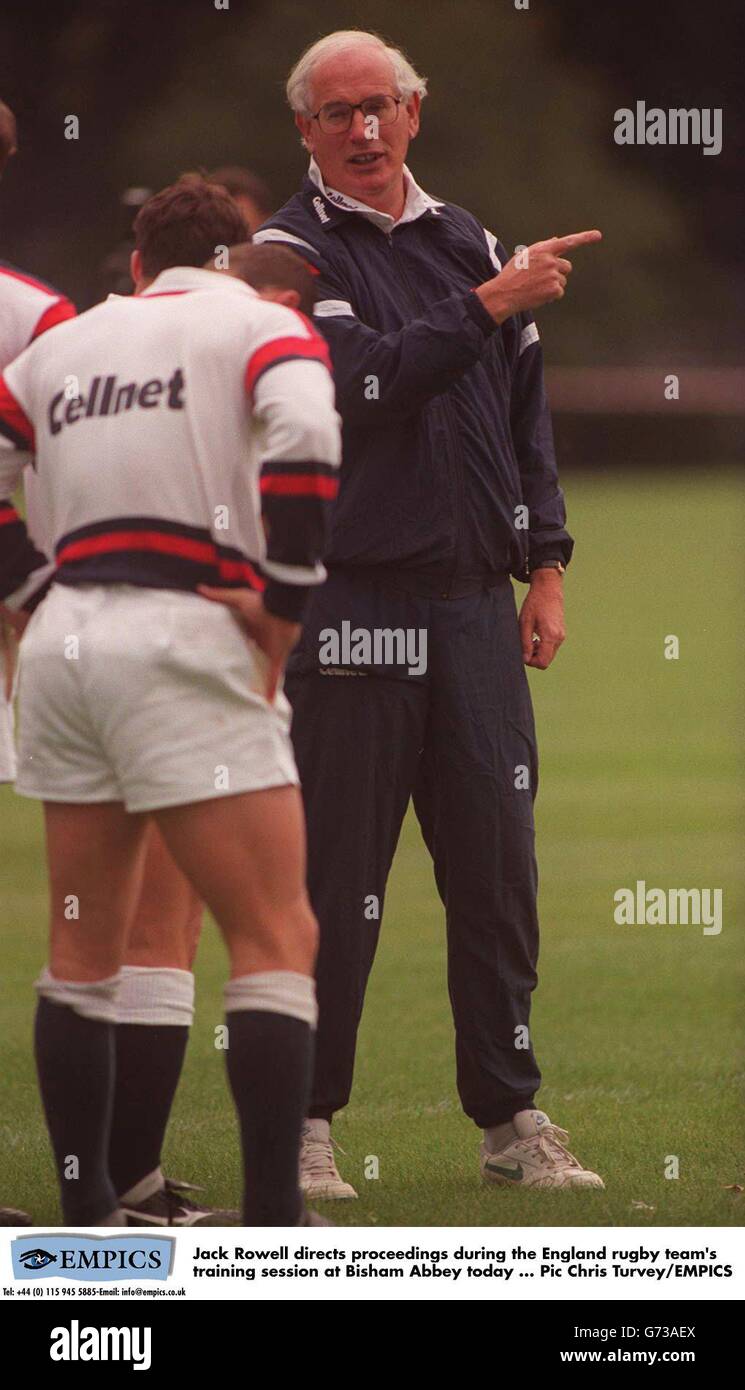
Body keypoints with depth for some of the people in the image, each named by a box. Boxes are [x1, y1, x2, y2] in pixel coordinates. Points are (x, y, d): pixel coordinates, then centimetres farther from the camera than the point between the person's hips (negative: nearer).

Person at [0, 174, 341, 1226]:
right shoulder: (263, 325, 4)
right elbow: (302, 439, -16)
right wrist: (285, 608, -10)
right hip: (186, 643, -6)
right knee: (277, 942, -4)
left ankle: (85, 1217, 18)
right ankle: (272, 1220, -13)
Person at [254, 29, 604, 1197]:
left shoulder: (468, 244, 17)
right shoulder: (291, 253, -1)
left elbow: (524, 412, 19)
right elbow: (365, 377, -17)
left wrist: (545, 565, 13)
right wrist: (491, 305, -15)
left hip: (476, 606, 5)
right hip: (353, 607, -5)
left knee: (499, 864, 5)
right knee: (337, 879, -3)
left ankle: (511, 1118, 13)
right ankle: (305, 1121, 5)